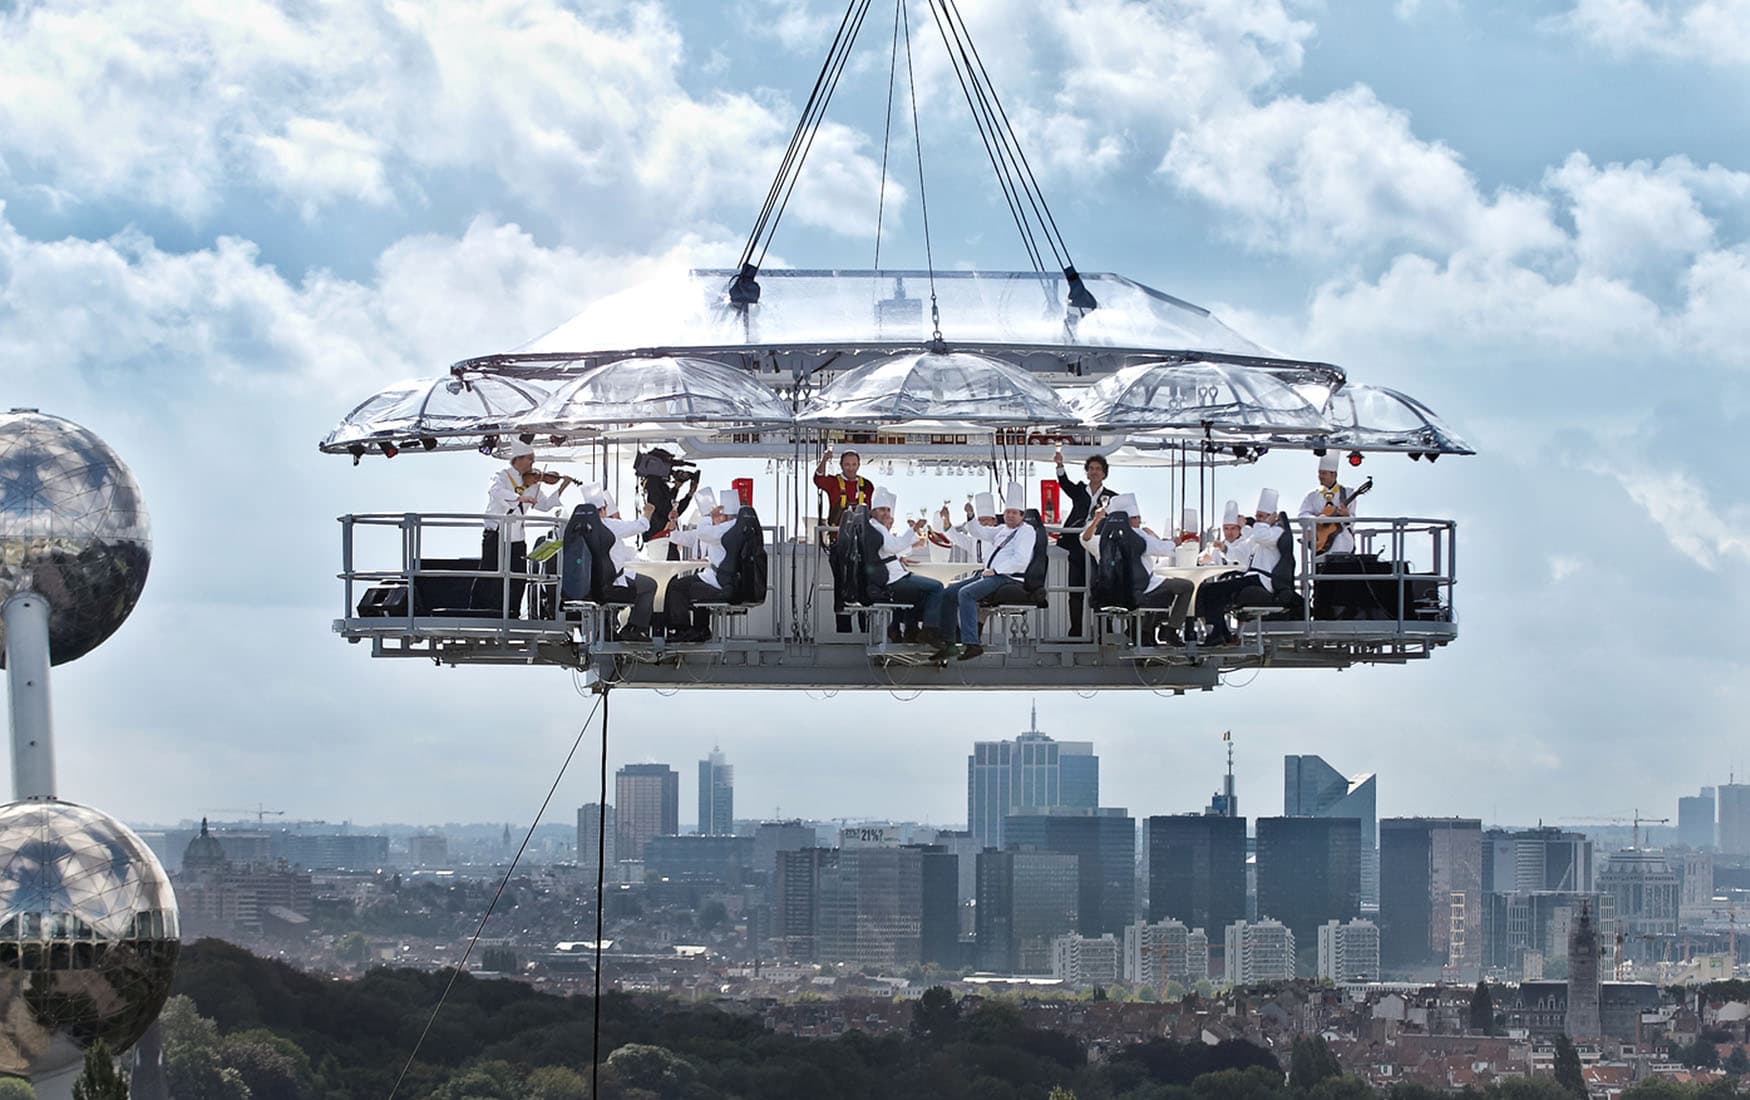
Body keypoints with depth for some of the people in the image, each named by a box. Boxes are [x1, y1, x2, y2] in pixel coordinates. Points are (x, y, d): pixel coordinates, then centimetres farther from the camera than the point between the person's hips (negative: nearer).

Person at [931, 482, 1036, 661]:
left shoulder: (1026, 531, -4)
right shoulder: (1002, 529, 22)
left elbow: (1021, 560, -16)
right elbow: (979, 532, 26)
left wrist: (995, 571, -19)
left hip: (1008, 578, -9)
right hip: (990, 574, 9)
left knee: (966, 593, -30)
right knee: (948, 593, 4)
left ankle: (971, 644, -36)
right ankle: (947, 642, 2)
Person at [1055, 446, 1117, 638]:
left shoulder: (1111, 497, 10)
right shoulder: (1079, 491, 14)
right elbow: (1065, 483, -5)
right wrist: (1059, 466, -22)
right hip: (1077, 548, 2)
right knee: (1075, 591, 0)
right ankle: (1075, 631, 4)